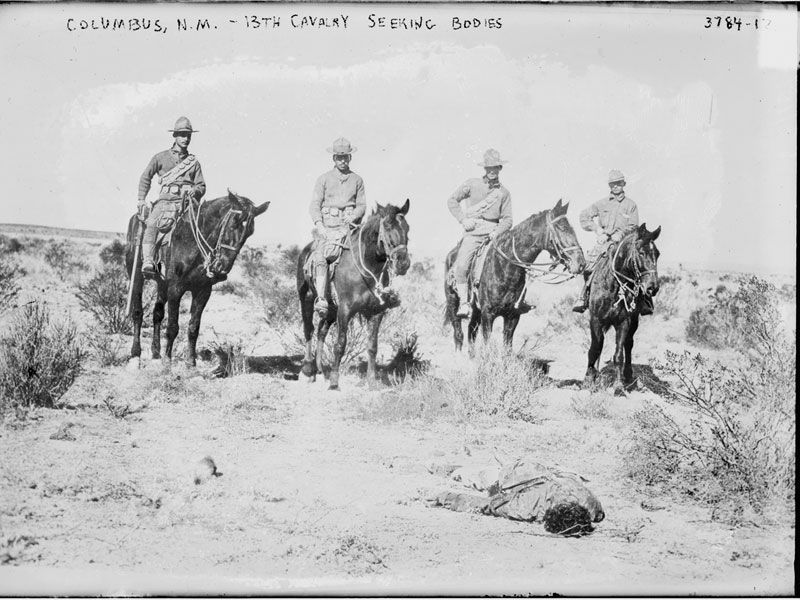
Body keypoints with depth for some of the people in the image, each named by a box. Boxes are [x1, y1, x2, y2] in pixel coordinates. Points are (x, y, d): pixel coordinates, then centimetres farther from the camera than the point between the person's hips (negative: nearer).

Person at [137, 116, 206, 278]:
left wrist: (195, 191, -5)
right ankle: (148, 262, -39)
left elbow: (202, 186, 19)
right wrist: (142, 200, 5)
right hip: (166, 200, -2)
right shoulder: (161, 158, 16)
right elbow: (145, 178, 17)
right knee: (151, 224, -30)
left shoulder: (194, 161, 21)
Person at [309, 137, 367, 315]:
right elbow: (314, 205, 5)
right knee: (321, 257, -24)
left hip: (350, 225, 2)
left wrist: (353, 217, -8)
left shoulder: (357, 180, 15)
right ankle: (321, 299, -30)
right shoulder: (324, 179, 11)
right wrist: (319, 225, -11)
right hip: (327, 225, -2)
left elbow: (362, 205, 13)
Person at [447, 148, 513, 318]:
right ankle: (464, 303, -13)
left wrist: (497, 231, -11)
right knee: (461, 266, -22)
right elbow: (452, 201, 12)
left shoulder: (504, 193, 11)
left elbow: (507, 219, 9)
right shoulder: (471, 184, 8)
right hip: (473, 232, -2)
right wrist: (463, 219, -2)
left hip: (494, 233, 2)